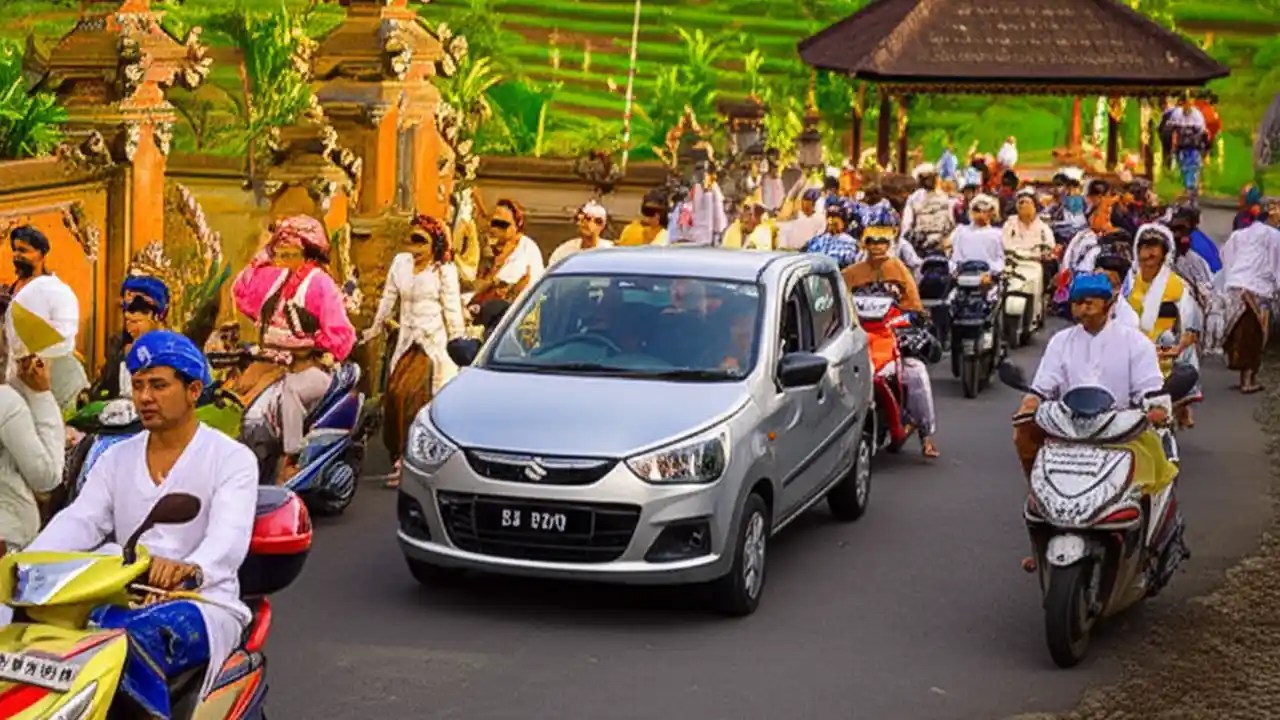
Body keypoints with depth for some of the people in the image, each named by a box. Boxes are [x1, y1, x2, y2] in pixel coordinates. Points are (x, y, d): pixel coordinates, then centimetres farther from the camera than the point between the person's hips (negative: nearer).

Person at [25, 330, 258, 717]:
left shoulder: (232, 458, -2)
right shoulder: (116, 459, 16)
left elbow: (229, 537, -20)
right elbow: (78, 522, 1)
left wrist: (190, 569, -45)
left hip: (203, 602, -5)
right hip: (123, 601, 6)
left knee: (135, 638, -40)